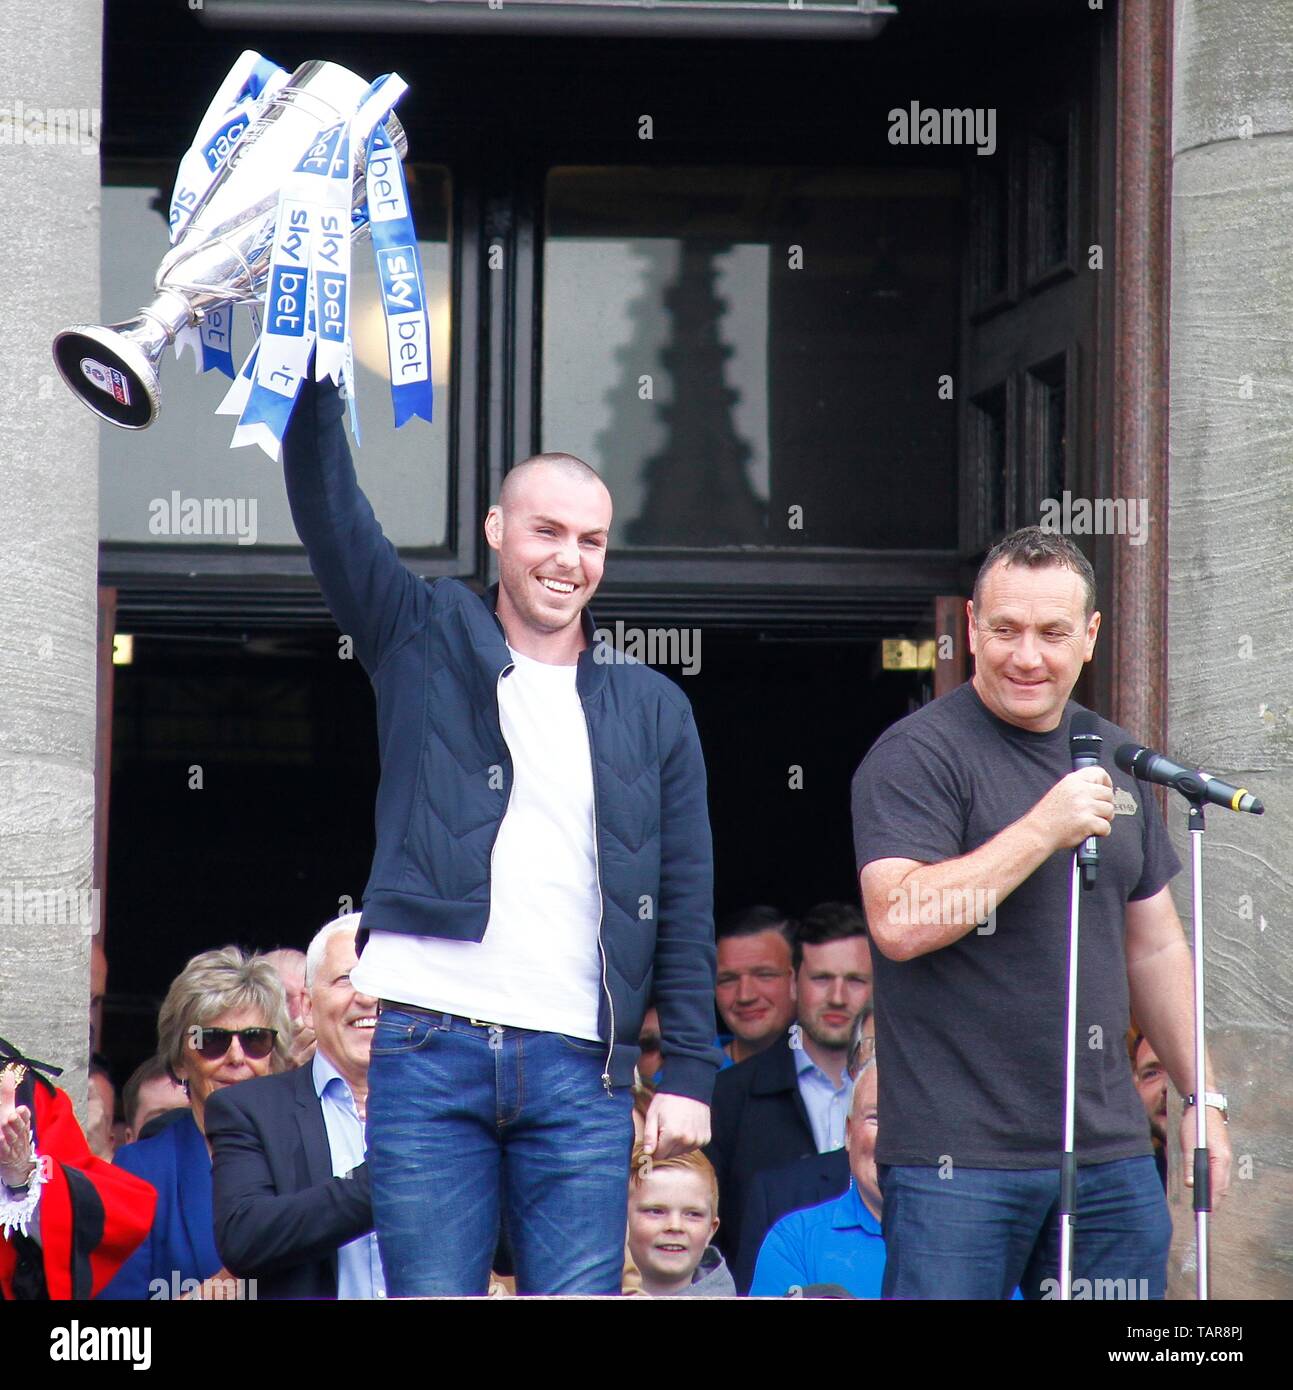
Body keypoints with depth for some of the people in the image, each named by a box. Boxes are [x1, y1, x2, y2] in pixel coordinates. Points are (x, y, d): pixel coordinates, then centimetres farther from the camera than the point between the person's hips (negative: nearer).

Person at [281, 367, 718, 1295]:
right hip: (429, 1049, -1)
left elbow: (686, 905, 11)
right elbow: (325, 501, -1)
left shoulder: (652, 708, 13)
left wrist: (689, 1072, 3)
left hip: (581, 1070, 1)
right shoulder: (424, 644, 10)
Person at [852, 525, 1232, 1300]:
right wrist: (1043, 830, -20)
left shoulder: (1113, 760, 15)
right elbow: (899, 922, -20)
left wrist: (1202, 1097, 19)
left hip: (1110, 1149, 6)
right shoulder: (917, 756, -6)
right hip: (959, 1156, -6)